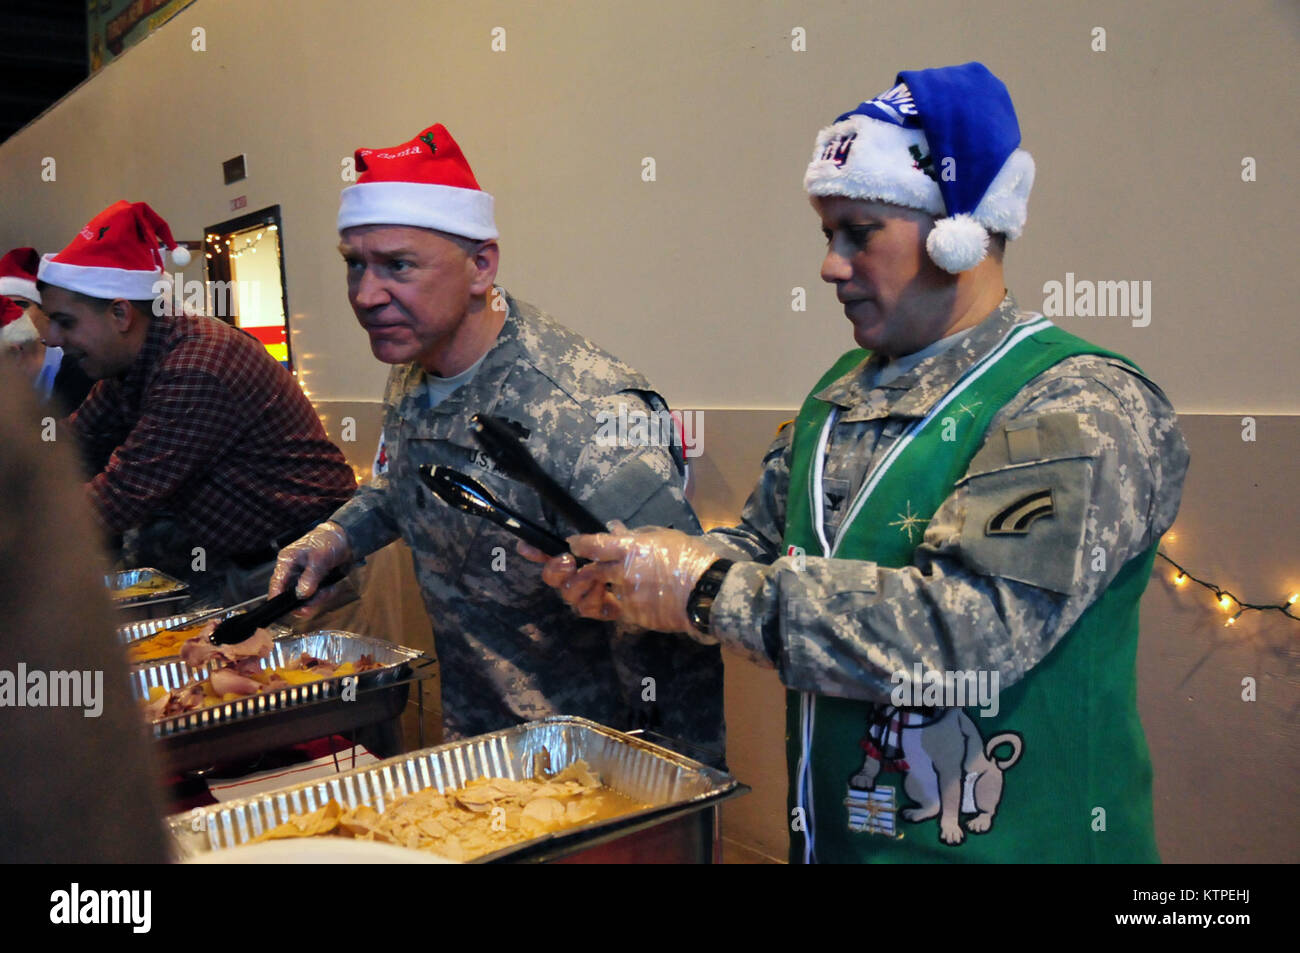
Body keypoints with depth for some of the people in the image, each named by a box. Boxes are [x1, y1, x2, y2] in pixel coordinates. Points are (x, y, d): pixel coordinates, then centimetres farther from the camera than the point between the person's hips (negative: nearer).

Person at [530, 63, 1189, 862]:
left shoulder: (1084, 411, -19)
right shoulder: (843, 391, 6)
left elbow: (969, 629, -30)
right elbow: (765, 542, 11)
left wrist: (707, 589, -27)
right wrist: (638, 579, -8)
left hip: (1004, 844, -6)